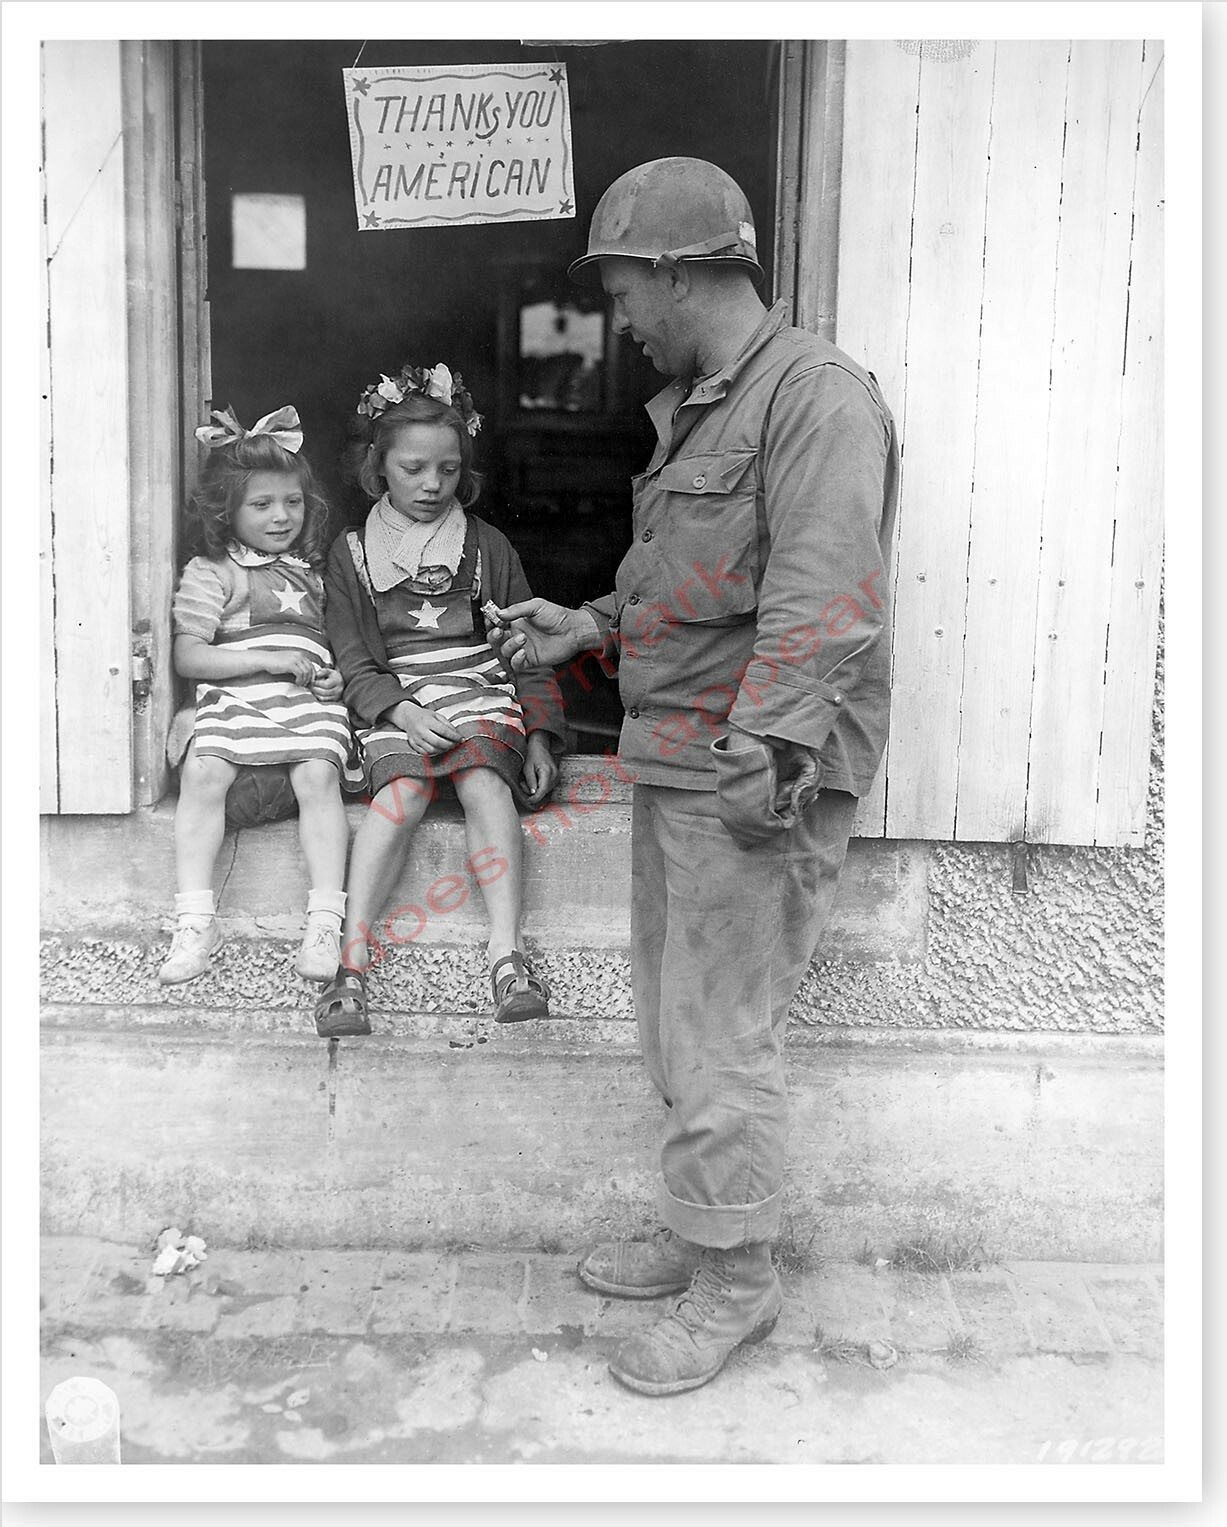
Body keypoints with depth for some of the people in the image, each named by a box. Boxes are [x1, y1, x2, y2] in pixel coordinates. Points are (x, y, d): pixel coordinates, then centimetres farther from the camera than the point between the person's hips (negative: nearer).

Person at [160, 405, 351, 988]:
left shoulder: (311, 571, 24)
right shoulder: (209, 573, 9)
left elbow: (332, 643, 30)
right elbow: (188, 657, 0)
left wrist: (336, 677, 6)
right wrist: (267, 659, -10)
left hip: (310, 700, 2)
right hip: (235, 699, -1)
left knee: (317, 775, -28)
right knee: (201, 773, -28)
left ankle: (325, 923, -28)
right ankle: (196, 921, -22)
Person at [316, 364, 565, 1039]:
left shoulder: (487, 545, 13)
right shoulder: (351, 553, 10)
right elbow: (352, 661, 4)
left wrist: (539, 736, 2)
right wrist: (401, 711, -15)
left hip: (479, 687, 1)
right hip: (393, 700, 0)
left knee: (485, 782, -29)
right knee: (402, 791, -29)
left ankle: (507, 952, -35)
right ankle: (351, 959, -31)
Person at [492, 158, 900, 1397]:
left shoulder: (818, 396, -13)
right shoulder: (694, 410, 18)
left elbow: (822, 598, -23)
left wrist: (766, 750, -29)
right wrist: (585, 627, 20)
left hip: (758, 780, -10)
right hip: (675, 766, 10)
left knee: (718, 1040, -2)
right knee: (673, 1024, 17)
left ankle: (734, 1285, 17)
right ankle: (697, 1234, 34)